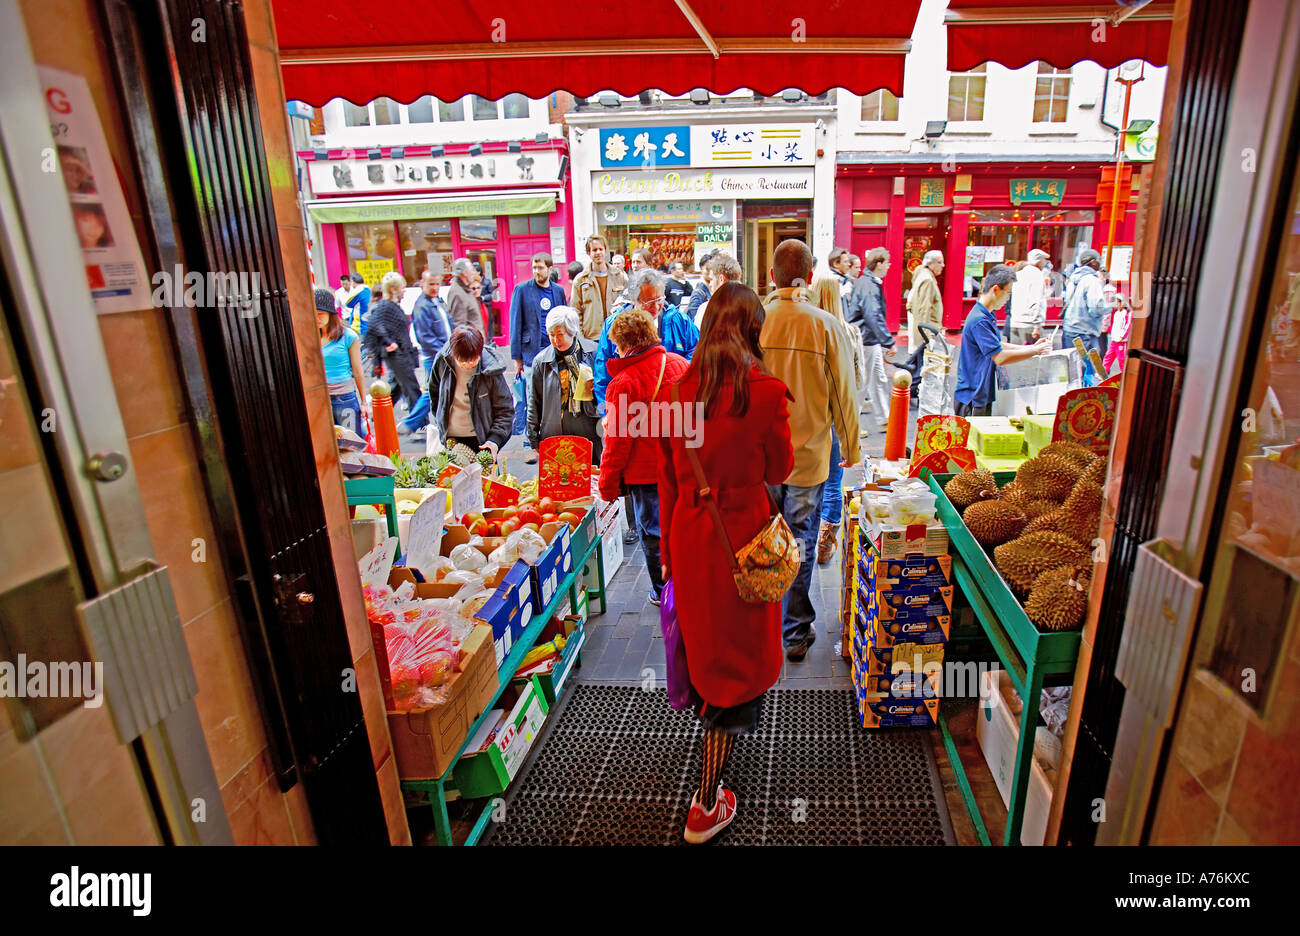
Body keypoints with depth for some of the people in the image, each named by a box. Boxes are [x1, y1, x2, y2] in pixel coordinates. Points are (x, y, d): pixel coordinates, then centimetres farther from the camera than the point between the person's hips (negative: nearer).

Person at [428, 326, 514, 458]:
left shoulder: (490, 370, -17)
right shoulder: (442, 360, -9)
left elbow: (505, 410, -10)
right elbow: (434, 392, 12)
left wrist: (495, 439, -21)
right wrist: (440, 422, 14)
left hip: (481, 440, -2)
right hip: (450, 439, 3)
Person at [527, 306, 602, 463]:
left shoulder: (593, 352, -1)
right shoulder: (541, 361, 1)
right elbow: (534, 406, 6)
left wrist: (596, 388, -11)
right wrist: (534, 444, 5)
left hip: (590, 436, 0)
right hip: (554, 436, 0)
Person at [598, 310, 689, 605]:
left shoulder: (623, 383, -18)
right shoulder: (679, 364, -1)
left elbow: (618, 440, -15)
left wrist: (608, 484, -4)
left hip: (646, 472, -5)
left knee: (653, 531, 11)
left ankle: (663, 591, 23)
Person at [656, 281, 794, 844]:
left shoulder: (677, 389, -4)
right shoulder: (765, 391, -16)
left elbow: (667, 478, 3)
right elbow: (779, 470, -3)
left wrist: (667, 550, 14)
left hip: (688, 535, 4)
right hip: (742, 537, -4)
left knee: (703, 637, 27)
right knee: (738, 658, 9)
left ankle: (707, 710, 56)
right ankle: (706, 806, 17)